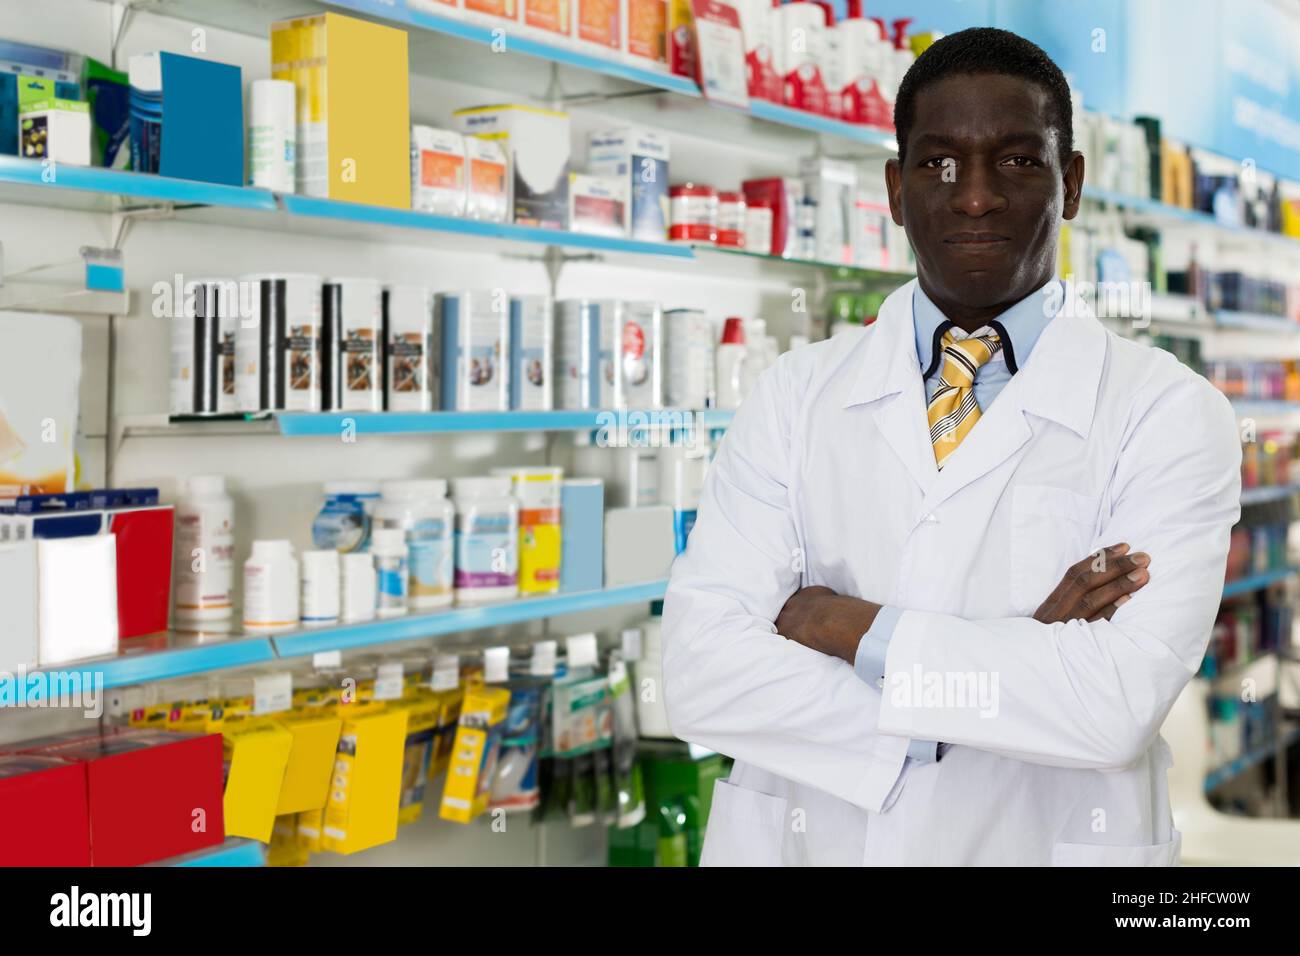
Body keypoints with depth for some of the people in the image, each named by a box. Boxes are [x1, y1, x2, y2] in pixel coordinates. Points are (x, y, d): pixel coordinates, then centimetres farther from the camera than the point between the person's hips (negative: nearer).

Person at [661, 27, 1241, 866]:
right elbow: (699, 675, -13)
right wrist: (1010, 669, -19)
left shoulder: (1171, 412, -9)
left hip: (1042, 842, -1)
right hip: (802, 838, 2)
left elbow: (1119, 702, -21)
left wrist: (853, 630, -16)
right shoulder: (797, 396, -3)